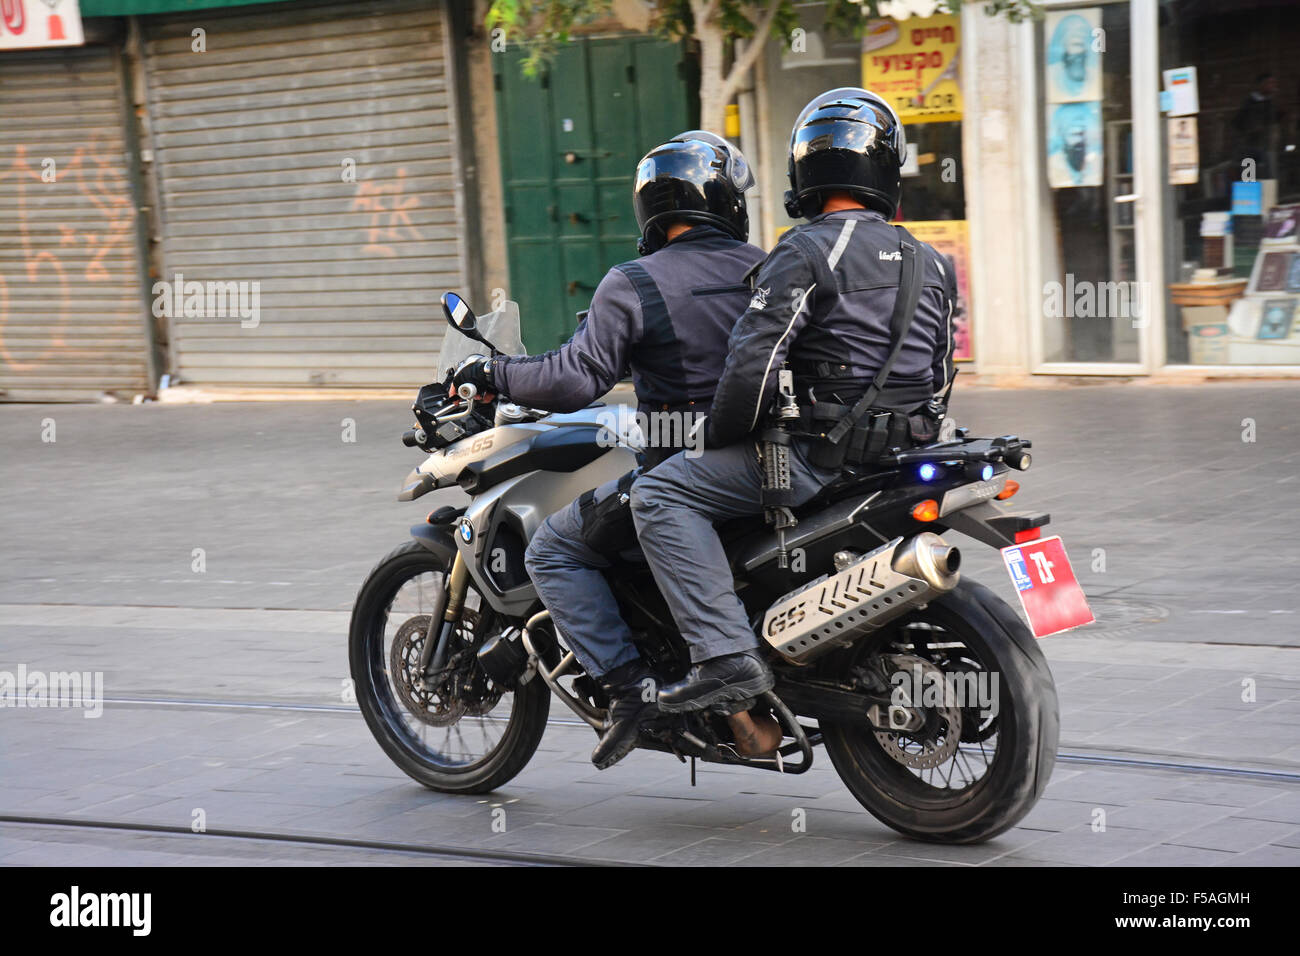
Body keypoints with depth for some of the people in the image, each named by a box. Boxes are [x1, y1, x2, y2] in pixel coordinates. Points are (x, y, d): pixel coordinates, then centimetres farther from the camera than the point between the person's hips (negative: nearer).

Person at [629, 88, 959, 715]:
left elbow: (754, 361, -16)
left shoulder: (807, 253, -10)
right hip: (906, 454, 8)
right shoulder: (931, 265, 13)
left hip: (822, 455, -8)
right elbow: (939, 377, 20)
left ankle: (726, 655, -20)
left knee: (660, 493, -6)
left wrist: (719, 439, 0)